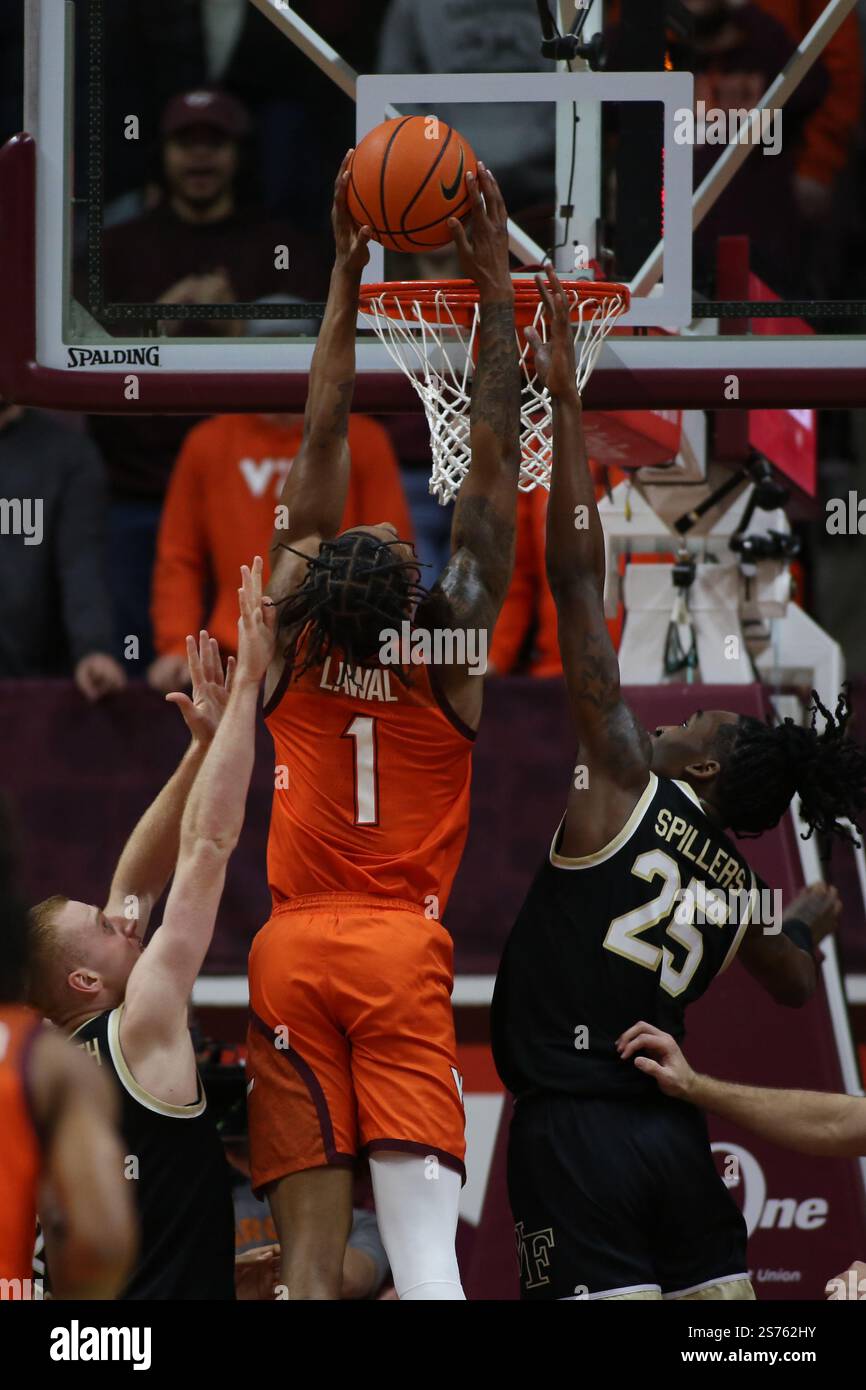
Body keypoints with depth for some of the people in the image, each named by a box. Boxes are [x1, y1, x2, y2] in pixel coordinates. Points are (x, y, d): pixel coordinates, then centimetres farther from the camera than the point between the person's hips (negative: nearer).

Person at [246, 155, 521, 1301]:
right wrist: (496, 295, 4)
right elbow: (492, 468, 2)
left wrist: (346, 282, 10)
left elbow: (322, 444, 7)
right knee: (423, 1247, -12)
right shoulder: (455, 657, -1)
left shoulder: (293, 641, 3)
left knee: (310, 1255, -4)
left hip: (290, 949, 2)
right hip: (401, 949, -1)